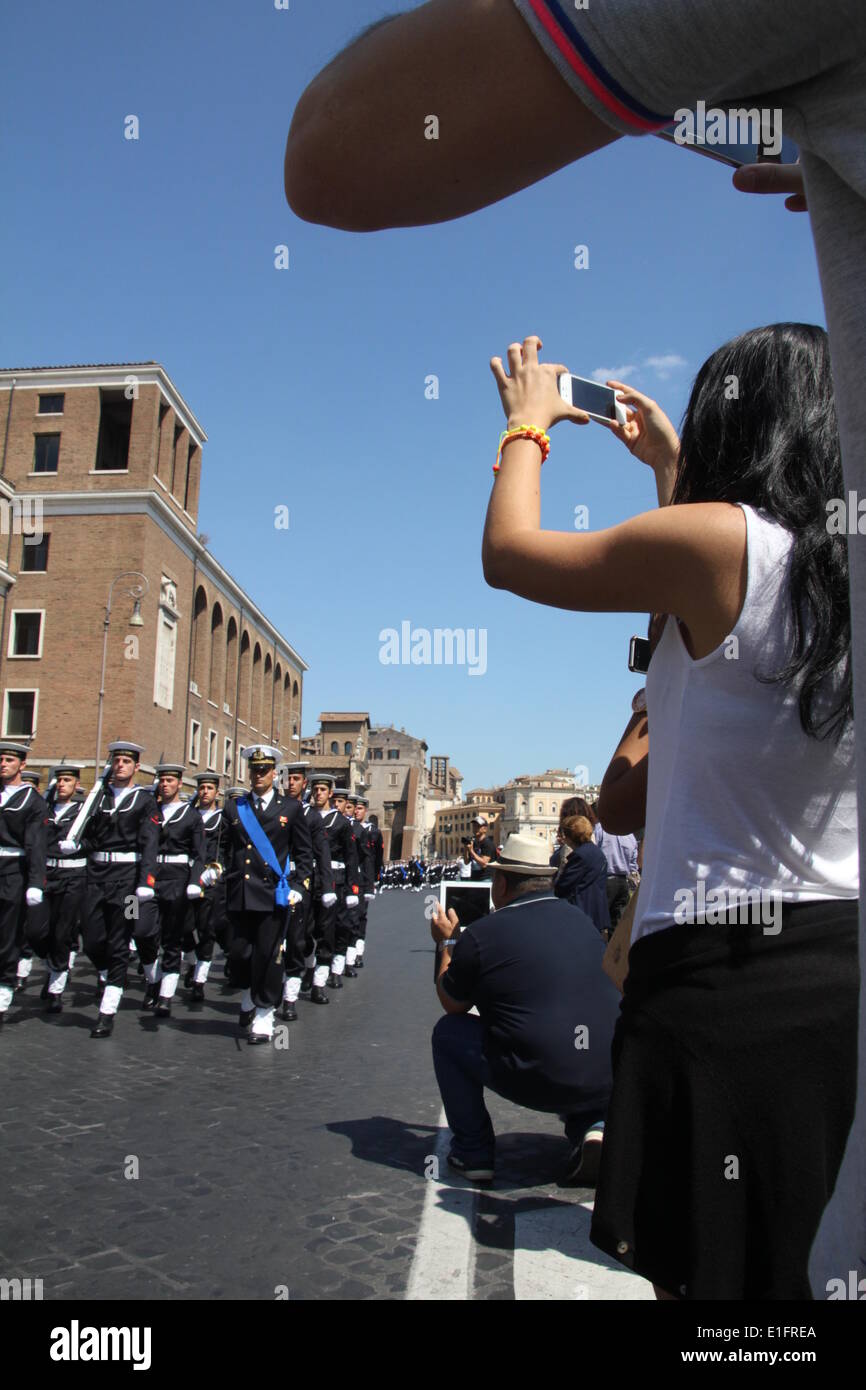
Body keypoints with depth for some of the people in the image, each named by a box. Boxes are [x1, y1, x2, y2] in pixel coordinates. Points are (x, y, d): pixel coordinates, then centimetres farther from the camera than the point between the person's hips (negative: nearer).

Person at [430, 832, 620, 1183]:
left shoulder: (481, 934, -5)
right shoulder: (579, 917, 10)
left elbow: (452, 1006, 11)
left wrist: (447, 943, 25)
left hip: (538, 1082, -4)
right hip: (612, 1082, 5)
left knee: (448, 1032, 16)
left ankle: (473, 1153, 17)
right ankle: (590, 1127, 12)